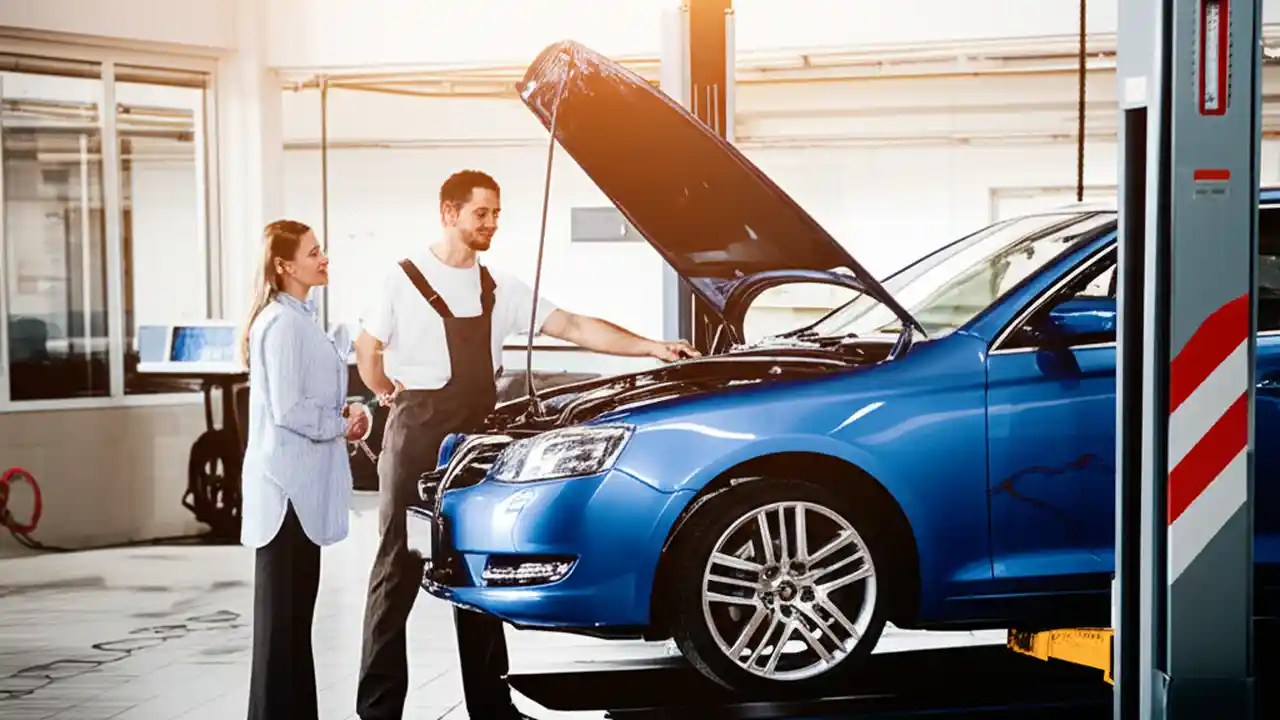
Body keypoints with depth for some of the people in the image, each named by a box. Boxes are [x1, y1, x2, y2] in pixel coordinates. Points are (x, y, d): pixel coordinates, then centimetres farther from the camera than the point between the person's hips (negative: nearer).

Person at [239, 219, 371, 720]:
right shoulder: (282, 323, -16)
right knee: (283, 613, -5)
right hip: (287, 486, -10)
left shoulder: (298, 319, 14)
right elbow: (288, 410, -21)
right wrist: (341, 426, -7)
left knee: (295, 611, 14)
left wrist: (345, 415, 5)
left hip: (300, 484, 10)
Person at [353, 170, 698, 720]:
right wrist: (396, 400, 1)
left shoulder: (500, 288, 12)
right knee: (400, 567, -4)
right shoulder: (405, 280, -3)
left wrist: (652, 348, 1)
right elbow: (367, 351, 2)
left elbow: (574, 328, 7)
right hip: (417, 433, -5)